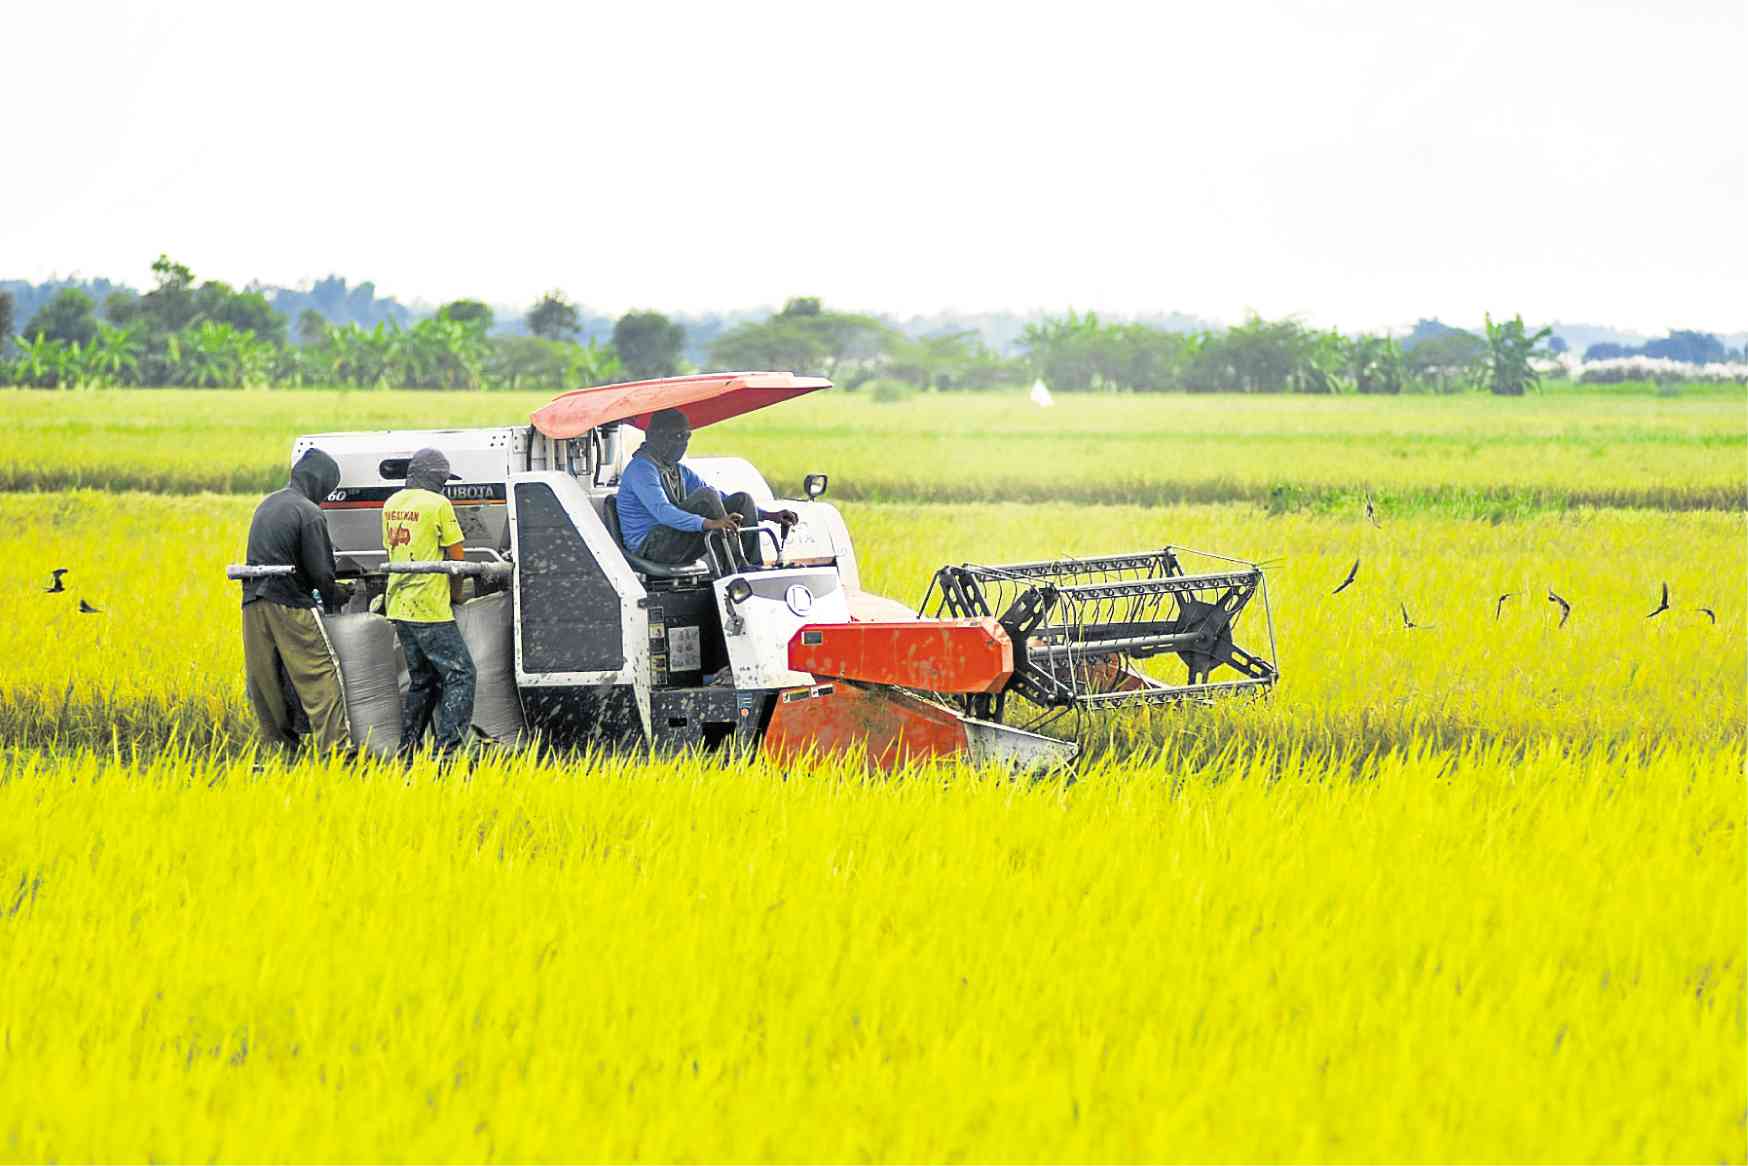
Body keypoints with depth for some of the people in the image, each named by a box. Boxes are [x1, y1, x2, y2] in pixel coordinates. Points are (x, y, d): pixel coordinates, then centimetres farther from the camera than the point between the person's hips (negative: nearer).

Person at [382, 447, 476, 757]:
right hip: (430, 609, -8)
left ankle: (407, 749, 16)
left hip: (399, 606, 8)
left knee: (423, 680, 17)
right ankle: (447, 747, -13)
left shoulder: (392, 503, 11)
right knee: (460, 674, -4)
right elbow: (456, 557, -7)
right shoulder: (438, 504, -11)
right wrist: (456, 595, 8)